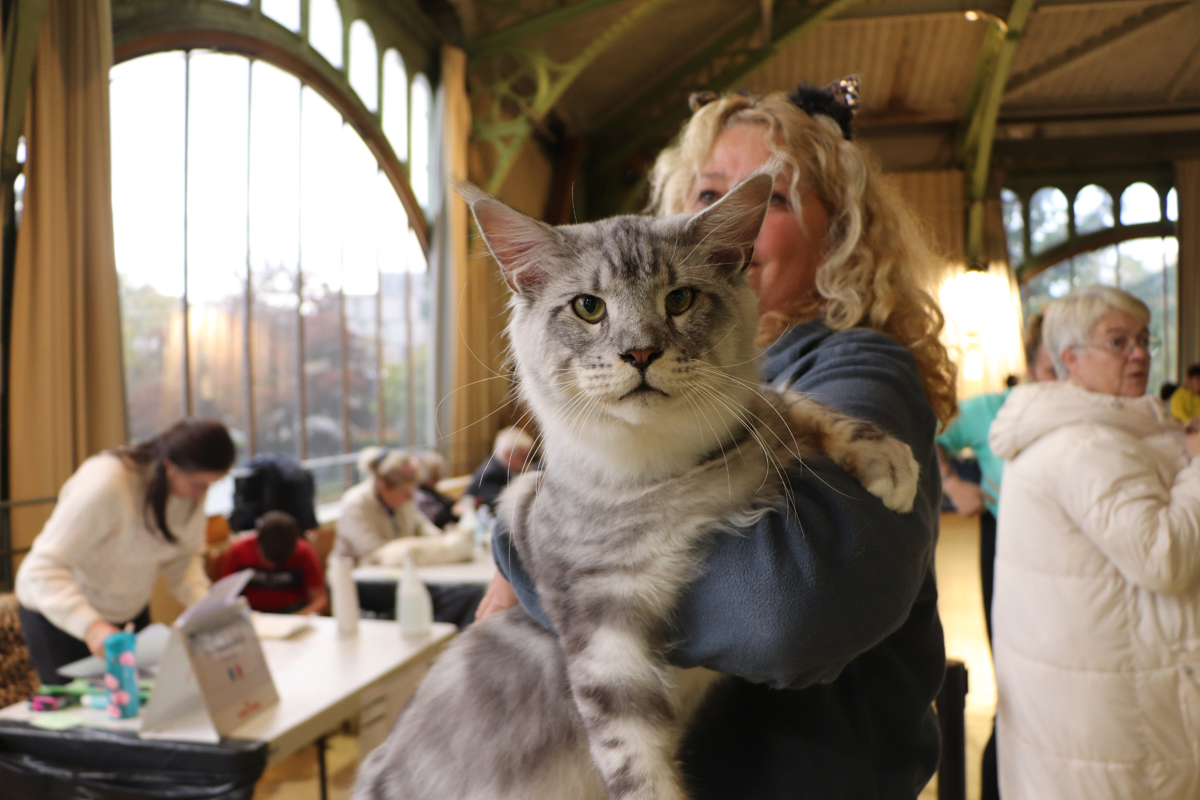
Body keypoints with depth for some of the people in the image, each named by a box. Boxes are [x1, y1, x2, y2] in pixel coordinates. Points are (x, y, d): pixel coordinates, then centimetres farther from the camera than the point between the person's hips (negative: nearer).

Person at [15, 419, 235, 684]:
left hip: (130, 612, 6)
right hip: (61, 613, -5)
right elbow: (45, 567, -36)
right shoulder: (105, 483, -34)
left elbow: (185, 556, -4)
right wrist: (90, 626, -49)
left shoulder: (193, 485, -14)